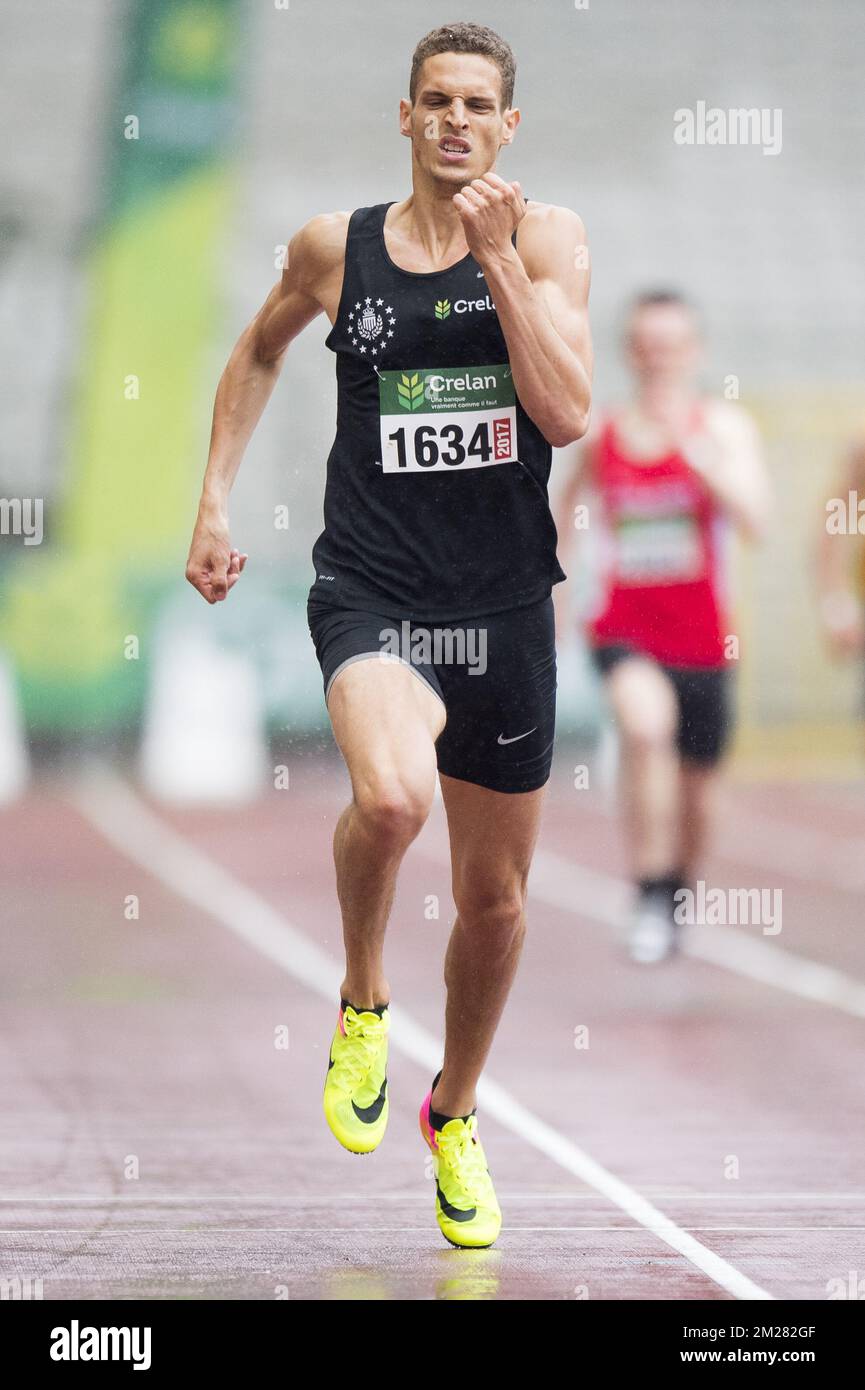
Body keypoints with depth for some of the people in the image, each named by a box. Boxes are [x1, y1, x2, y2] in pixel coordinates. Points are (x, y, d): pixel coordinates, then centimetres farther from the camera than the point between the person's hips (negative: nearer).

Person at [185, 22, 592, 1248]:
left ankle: (455, 1115, 39)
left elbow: (567, 416, -14)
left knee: (495, 897, 13)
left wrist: (498, 261, -19)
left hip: (504, 605, 2)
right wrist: (215, 499, 14)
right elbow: (259, 353, 21)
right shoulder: (336, 247, 1)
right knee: (390, 797, -32)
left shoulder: (548, 238, -1)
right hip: (372, 592, -2)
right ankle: (363, 1000, -1)